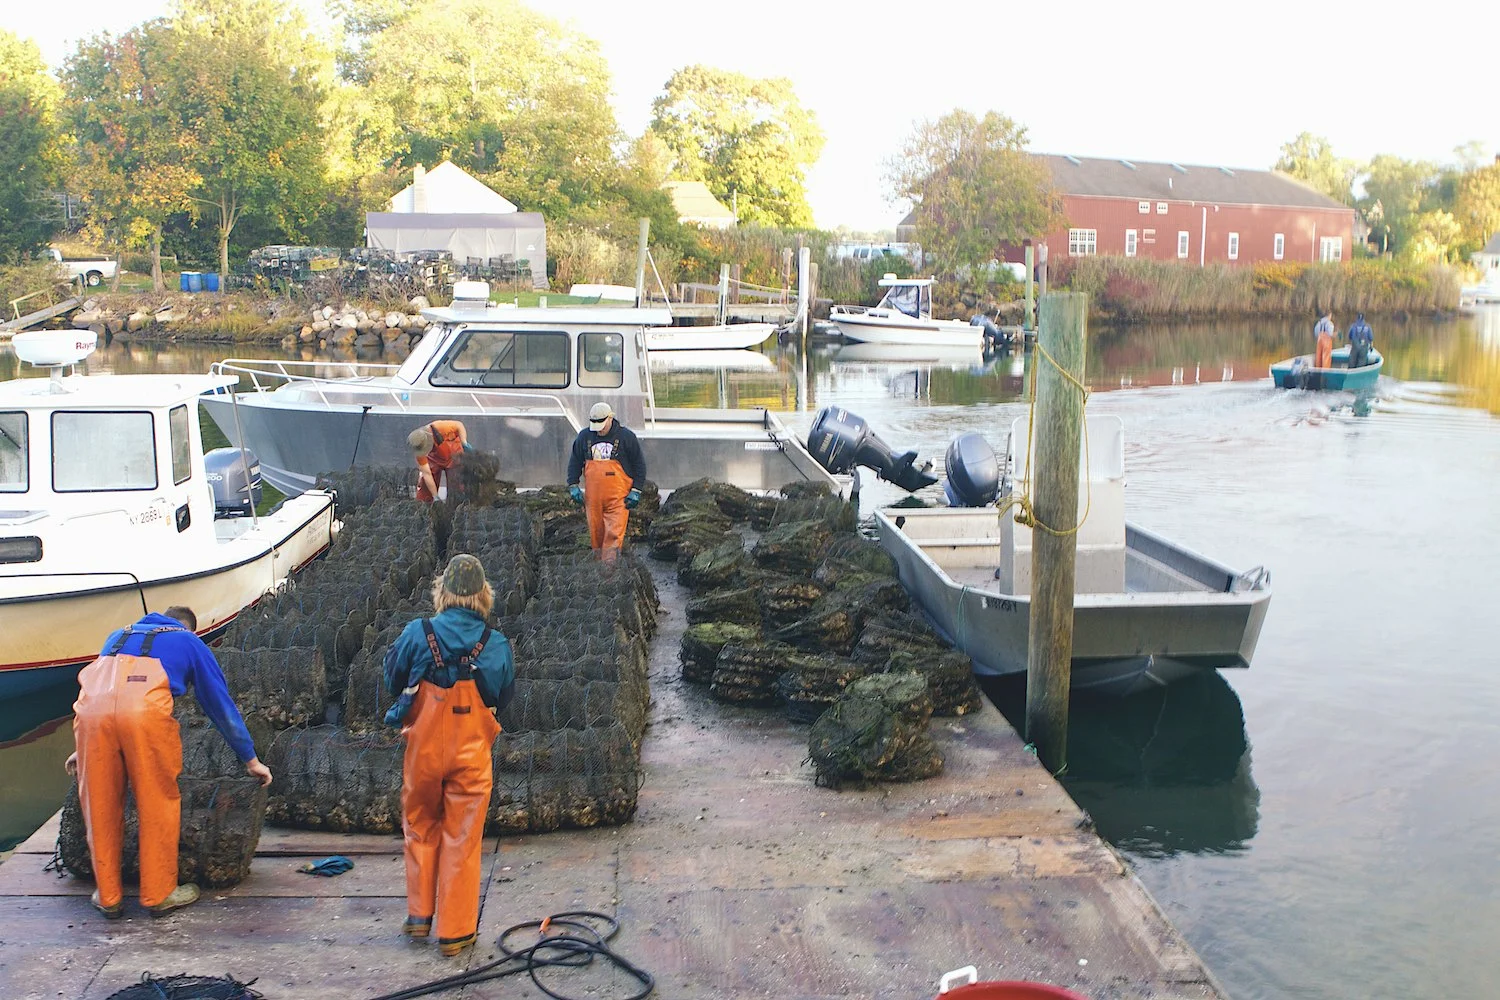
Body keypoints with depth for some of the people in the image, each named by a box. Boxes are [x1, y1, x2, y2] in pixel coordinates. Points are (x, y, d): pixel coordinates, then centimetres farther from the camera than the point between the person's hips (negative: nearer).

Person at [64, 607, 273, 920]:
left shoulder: (118, 636, 40)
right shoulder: (190, 642, 29)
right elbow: (221, 704, 29)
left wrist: (82, 750, 59)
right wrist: (251, 759, 35)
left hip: (91, 707, 4)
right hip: (146, 711, -4)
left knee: (99, 806, 15)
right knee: (158, 805, 11)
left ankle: (108, 897, 25)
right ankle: (159, 895, 20)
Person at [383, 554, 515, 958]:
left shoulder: (417, 634, -11)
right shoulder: (496, 645, -9)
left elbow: (393, 681, 5)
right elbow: (504, 697, 6)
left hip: (423, 747, 1)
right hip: (471, 753, 0)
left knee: (421, 829, 21)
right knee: (462, 838, 8)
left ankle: (419, 914, 28)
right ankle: (455, 931, 13)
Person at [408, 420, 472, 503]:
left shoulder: (440, 428, -40)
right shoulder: (419, 450, -31)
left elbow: (459, 425, -19)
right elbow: (427, 474, -25)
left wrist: (464, 443, -31)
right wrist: (435, 497, -24)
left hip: (453, 455, -1)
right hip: (433, 460, 1)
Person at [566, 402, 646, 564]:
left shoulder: (626, 436, -1)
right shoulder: (584, 436, 7)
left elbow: (639, 465, 4)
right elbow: (574, 462, 18)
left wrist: (635, 491, -2)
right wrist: (573, 486, 8)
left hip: (618, 497, -3)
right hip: (593, 496, 3)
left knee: (613, 535, -11)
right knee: (596, 533, 8)